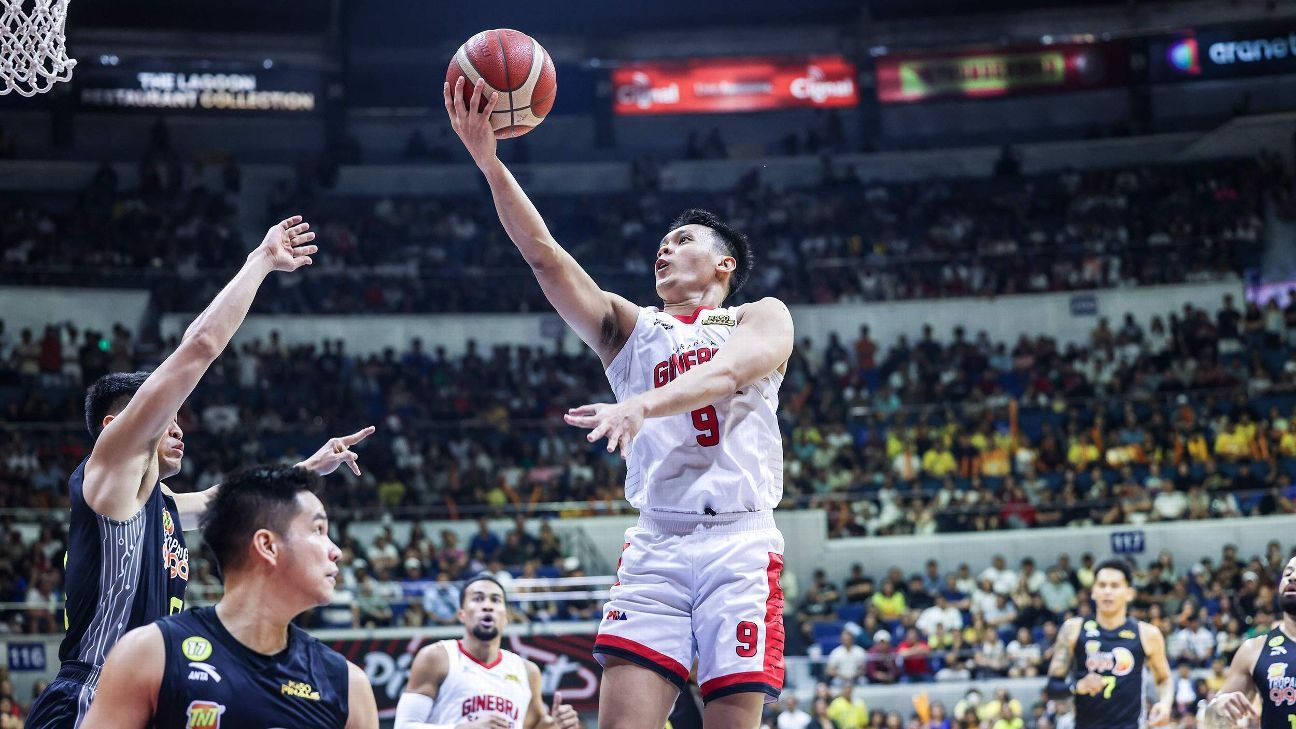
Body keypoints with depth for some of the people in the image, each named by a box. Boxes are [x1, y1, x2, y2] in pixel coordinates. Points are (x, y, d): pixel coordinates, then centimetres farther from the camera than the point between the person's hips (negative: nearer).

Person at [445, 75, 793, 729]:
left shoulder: (762, 318, 12)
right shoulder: (630, 328, 21)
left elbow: (725, 373, -11)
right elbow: (544, 254, 10)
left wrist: (641, 404, -29)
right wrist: (488, 161, -2)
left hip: (739, 542, -2)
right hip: (655, 545, 2)